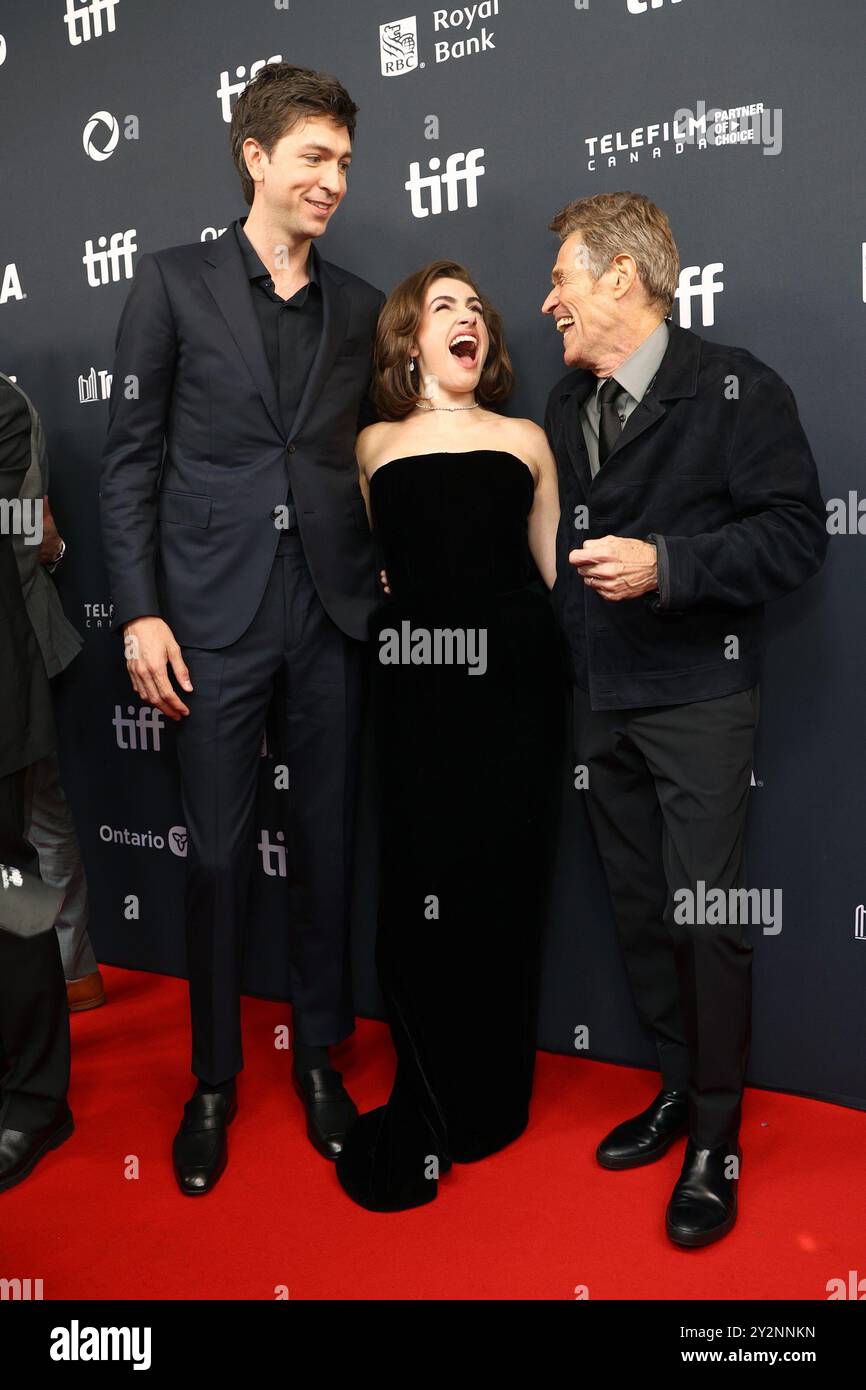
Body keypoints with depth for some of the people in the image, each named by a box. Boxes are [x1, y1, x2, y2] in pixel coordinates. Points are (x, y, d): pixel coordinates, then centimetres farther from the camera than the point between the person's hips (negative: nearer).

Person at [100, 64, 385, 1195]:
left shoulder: (359, 306, 12)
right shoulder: (174, 284, 3)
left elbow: (370, 455, 14)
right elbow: (130, 457, 0)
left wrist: (385, 572, 1)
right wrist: (139, 610, -7)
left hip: (332, 611, 3)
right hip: (216, 612, -2)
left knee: (329, 841, 9)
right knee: (218, 851, 5)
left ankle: (319, 1055, 28)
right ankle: (214, 1077, 24)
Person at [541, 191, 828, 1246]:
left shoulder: (732, 388, -8)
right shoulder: (566, 405, 13)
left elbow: (796, 533, -14)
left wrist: (666, 564, -23)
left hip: (697, 697, -6)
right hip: (601, 702, 6)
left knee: (708, 916, -2)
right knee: (638, 910, 13)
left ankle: (716, 1139, 15)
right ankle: (678, 1089, 31)